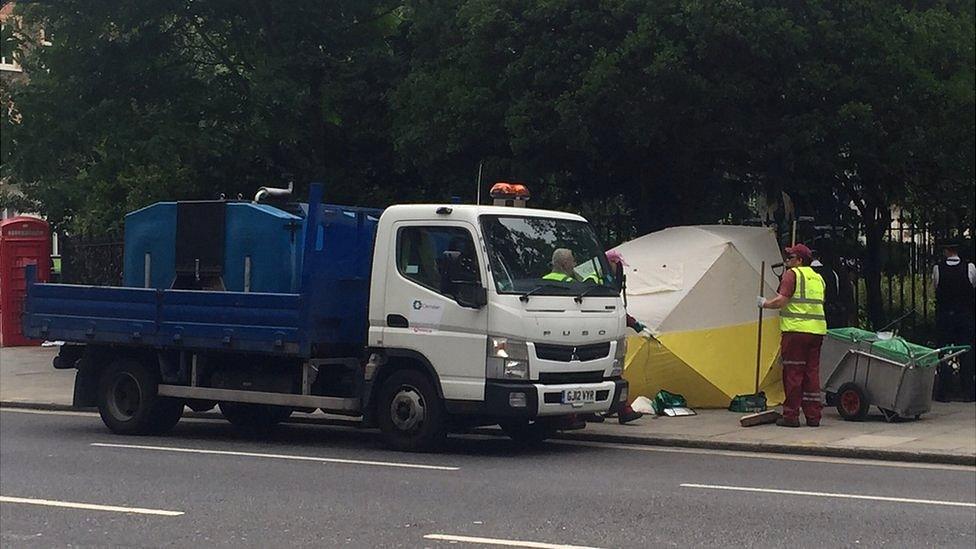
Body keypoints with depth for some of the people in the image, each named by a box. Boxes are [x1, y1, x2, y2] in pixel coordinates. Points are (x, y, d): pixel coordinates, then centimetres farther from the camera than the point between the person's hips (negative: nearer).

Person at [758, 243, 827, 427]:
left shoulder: (792, 274, -4)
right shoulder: (818, 278, 20)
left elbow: (781, 300, -13)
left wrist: (764, 303, 4)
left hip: (796, 330, -7)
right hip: (817, 330, 7)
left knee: (793, 373, -3)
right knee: (812, 372, 9)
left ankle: (791, 415, -2)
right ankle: (813, 416, 10)